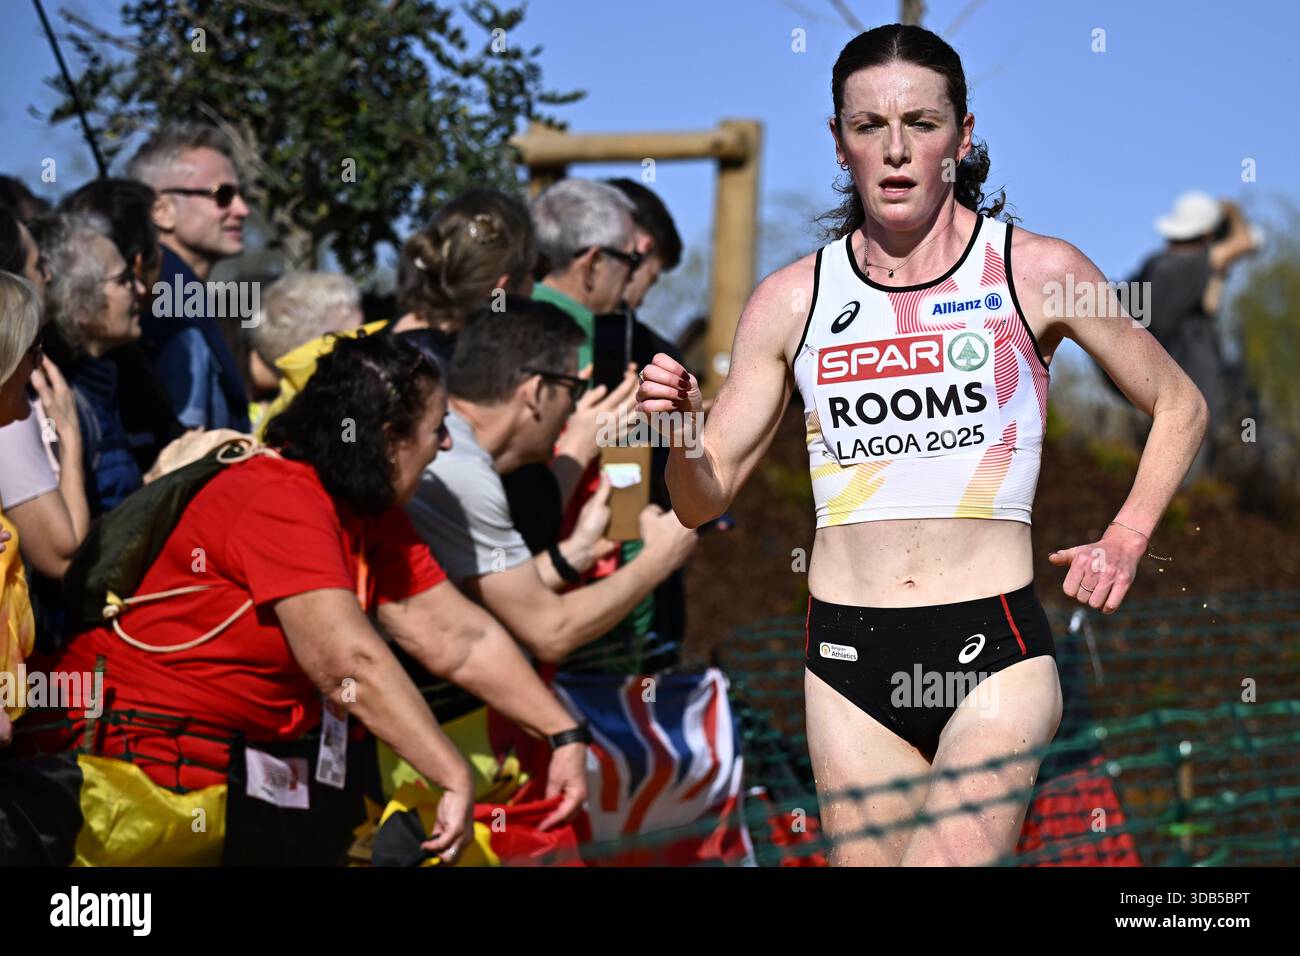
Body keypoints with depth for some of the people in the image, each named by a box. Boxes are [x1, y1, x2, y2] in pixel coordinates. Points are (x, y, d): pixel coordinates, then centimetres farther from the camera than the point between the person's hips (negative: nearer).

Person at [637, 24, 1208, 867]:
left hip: (995, 652, -3)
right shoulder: (793, 299, 6)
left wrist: (1125, 542, 1)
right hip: (847, 657, 3)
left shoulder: (1037, 272, 0)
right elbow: (705, 499, 9)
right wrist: (681, 430, -12)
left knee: (952, 853, -21)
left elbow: (1180, 407, 13)